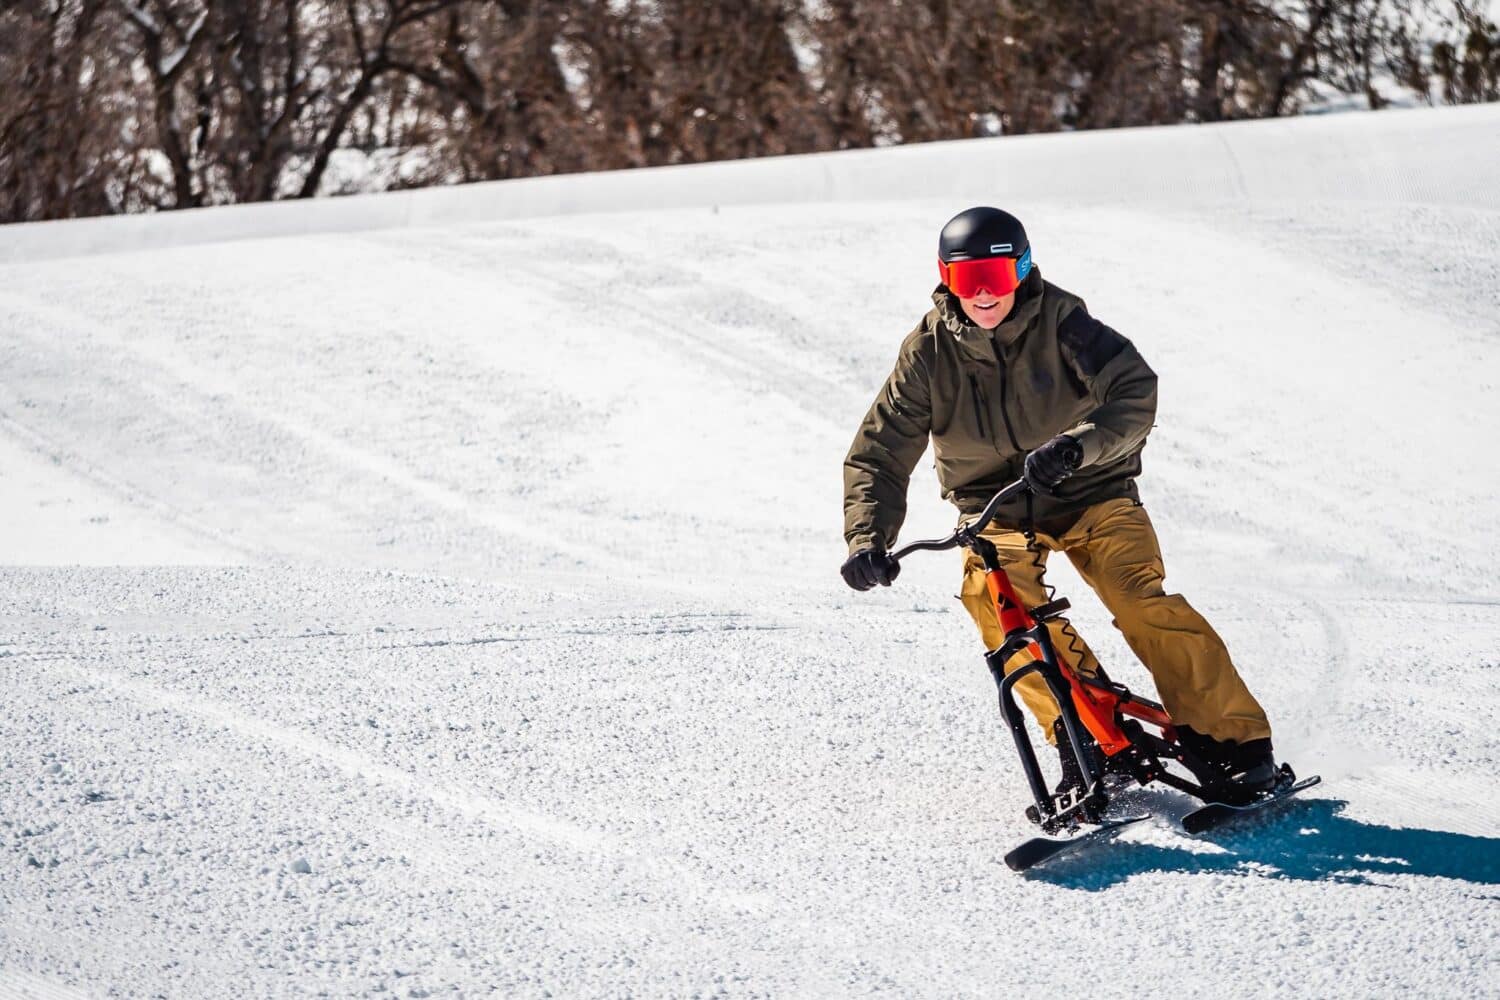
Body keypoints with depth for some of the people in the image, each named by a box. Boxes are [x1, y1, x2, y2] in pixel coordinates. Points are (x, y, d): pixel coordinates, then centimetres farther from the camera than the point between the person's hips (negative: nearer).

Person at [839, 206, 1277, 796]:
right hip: (996, 508, 2)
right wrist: (868, 538, -22)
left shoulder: (1061, 325, -15)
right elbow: (879, 453, -6)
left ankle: (1235, 741, -16)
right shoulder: (930, 350, -8)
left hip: (1089, 491, -2)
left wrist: (1077, 444, -47)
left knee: (1140, 598, -23)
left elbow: (1134, 394, -28)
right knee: (990, 594, -28)